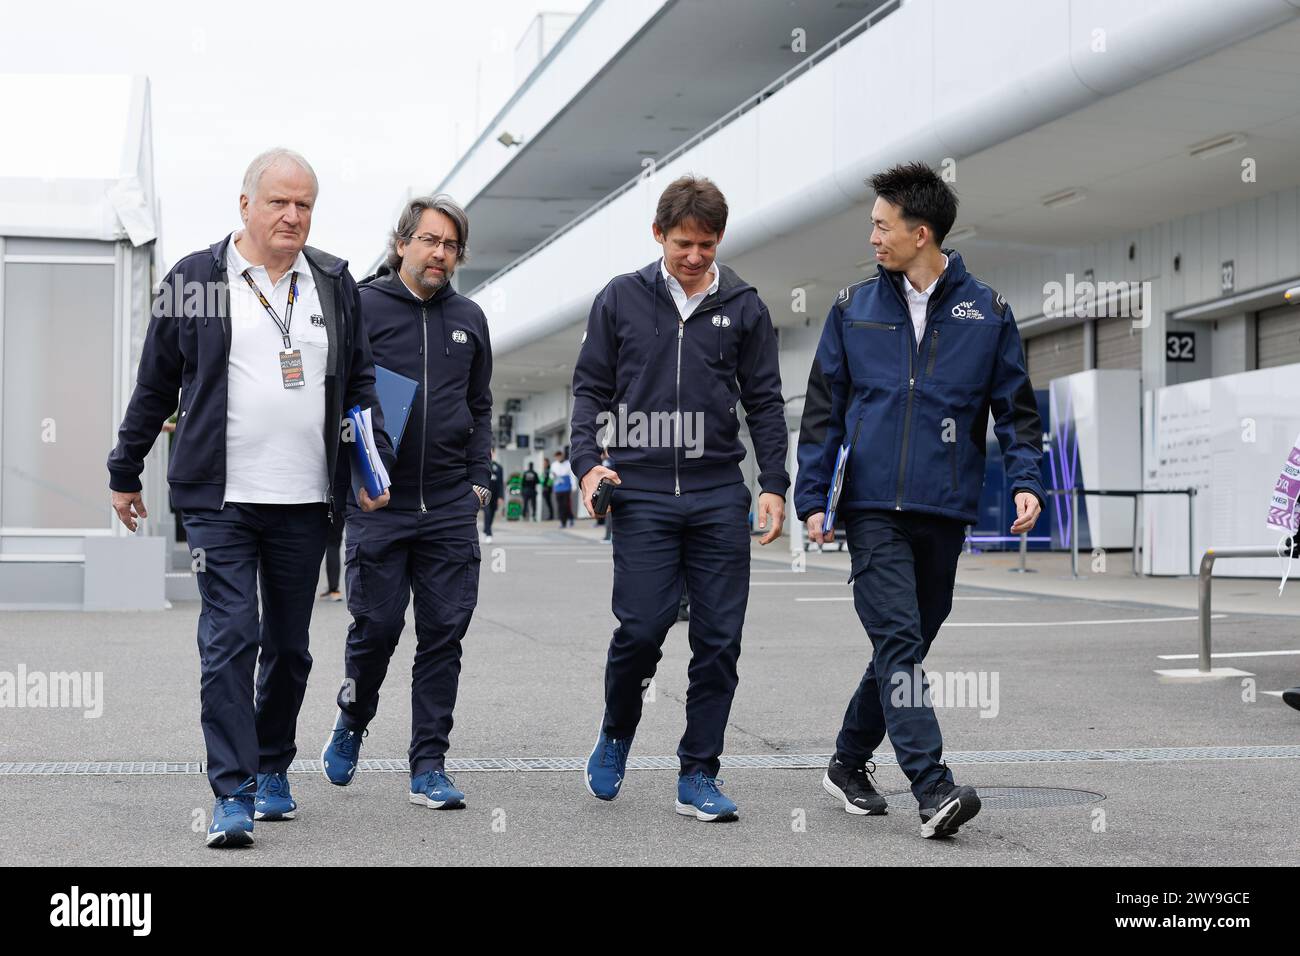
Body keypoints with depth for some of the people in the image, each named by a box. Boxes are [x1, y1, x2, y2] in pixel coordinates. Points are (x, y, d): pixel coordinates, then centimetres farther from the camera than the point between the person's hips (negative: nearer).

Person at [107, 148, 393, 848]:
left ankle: (273, 769, 29)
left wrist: (376, 464, 6)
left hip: (305, 502, 3)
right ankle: (232, 794, -7)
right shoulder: (194, 279, 2)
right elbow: (154, 387, 8)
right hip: (220, 500, -3)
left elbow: (360, 383, 17)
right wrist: (125, 473, 11)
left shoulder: (334, 284, 11)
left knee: (289, 646, 11)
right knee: (229, 639, -10)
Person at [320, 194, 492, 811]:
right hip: (378, 503, -3)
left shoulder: (468, 319, 14)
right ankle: (351, 723, 28)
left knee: (444, 633, 1)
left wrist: (479, 478, 12)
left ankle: (429, 766, 9)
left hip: (450, 507, 3)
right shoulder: (362, 306, 0)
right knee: (377, 624, -1)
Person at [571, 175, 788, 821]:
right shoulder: (621, 299, 6)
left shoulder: (743, 306, 8)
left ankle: (699, 774, 11)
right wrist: (588, 459, -5)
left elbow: (764, 402, 11)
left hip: (719, 497, 2)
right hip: (643, 495, -1)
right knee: (641, 628, -9)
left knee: (719, 639, 0)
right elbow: (590, 386, 10)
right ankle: (616, 735, 20)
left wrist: (774, 486, 3)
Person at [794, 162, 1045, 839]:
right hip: (872, 508, -1)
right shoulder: (854, 308, 8)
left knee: (907, 644, 10)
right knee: (898, 640, -13)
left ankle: (849, 762, 27)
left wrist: (1026, 480, -7)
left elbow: (1016, 409, 9)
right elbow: (823, 409, 9)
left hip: (945, 510, 2)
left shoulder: (986, 312, 7)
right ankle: (933, 789, -16)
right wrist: (811, 498, 3)